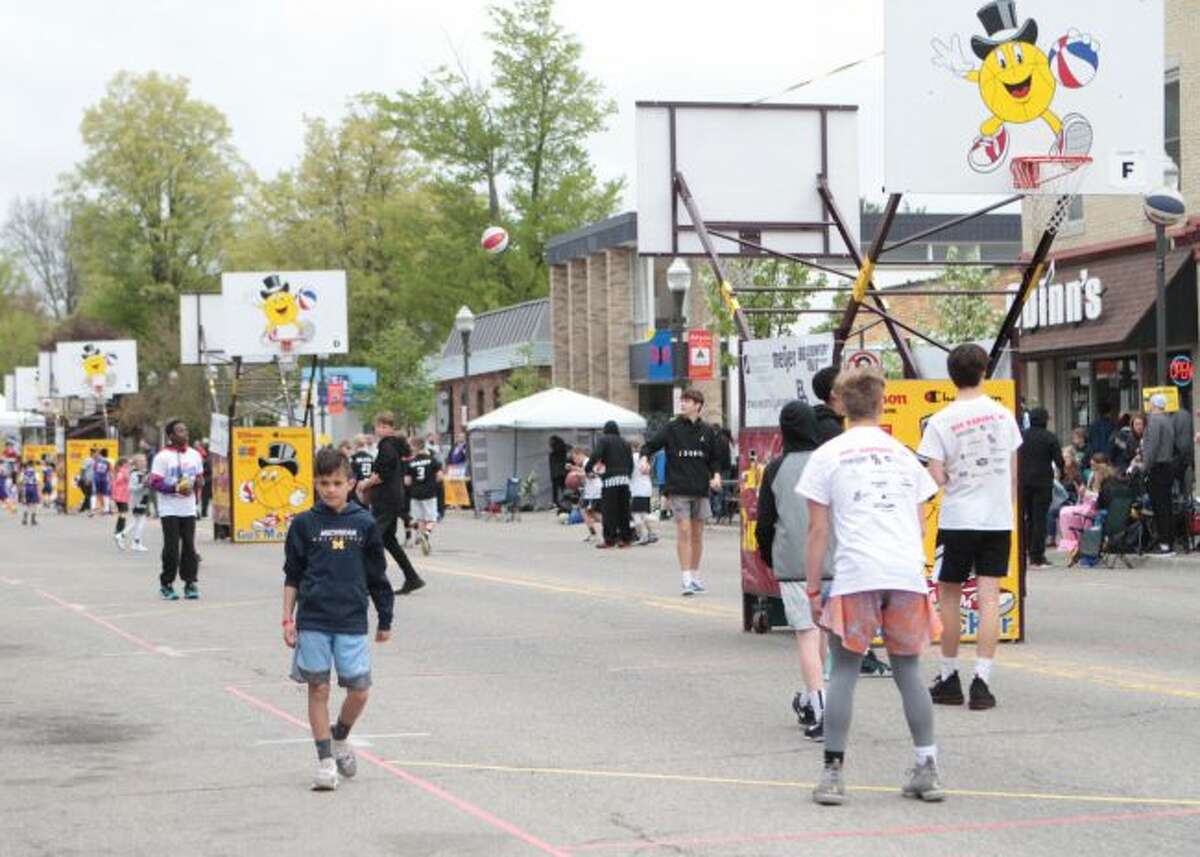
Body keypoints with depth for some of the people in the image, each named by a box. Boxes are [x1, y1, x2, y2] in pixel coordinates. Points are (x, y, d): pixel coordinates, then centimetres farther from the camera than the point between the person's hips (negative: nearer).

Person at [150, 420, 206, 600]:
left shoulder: (194, 455, 9)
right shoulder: (163, 456, -8)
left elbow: (200, 477, 19)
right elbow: (154, 483, -11)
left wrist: (199, 482, -4)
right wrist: (174, 488, -22)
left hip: (189, 509, 5)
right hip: (169, 510, -5)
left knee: (189, 547, 4)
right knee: (172, 548, -5)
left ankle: (190, 583, 12)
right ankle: (166, 584, 7)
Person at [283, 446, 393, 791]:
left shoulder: (364, 524, 3)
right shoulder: (304, 524, 1)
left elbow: (377, 576, 11)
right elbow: (292, 576, 7)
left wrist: (385, 620, 14)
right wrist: (288, 619, 2)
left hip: (352, 621, 1)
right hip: (313, 620, -1)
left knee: (359, 691, -1)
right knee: (318, 689, 3)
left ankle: (340, 736, 27)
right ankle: (325, 760, 12)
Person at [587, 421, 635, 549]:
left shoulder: (603, 440, 0)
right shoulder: (624, 442, 16)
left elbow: (595, 455, -14)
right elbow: (631, 462, 15)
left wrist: (587, 469, -4)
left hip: (610, 480, -5)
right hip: (624, 480, 5)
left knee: (608, 510, -2)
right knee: (624, 509, 10)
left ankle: (610, 539, -4)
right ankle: (626, 538, 11)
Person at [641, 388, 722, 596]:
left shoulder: (706, 431, 7)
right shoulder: (672, 428, 0)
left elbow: (714, 458, 16)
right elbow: (651, 445, 0)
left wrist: (716, 475, -1)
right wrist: (644, 457, -20)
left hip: (701, 489, 3)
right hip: (679, 489, -3)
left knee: (697, 533, 9)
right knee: (684, 532, -9)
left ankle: (695, 576, 20)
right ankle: (686, 579, -9)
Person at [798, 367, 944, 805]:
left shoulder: (827, 456, 6)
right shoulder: (903, 454, 18)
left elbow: (818, 530, 3)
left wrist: (812, 589, 8)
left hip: (855, 576, -3)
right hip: (908, 573, 3)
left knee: (844, 670, 4)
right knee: (908, 670, 12)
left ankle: (833, 773, 0)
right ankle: (927, 770, 12)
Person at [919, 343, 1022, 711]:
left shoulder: (941, 421, -8)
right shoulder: (1003, 415, 2)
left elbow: (936, 477, -11)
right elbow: (1014, 471, 9)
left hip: (958, 519, -2)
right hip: (999, 517, 2)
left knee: (948, 595, 11)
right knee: (989, 598, 1)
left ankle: (949, 679, 17)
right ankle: (981, 682, -5)